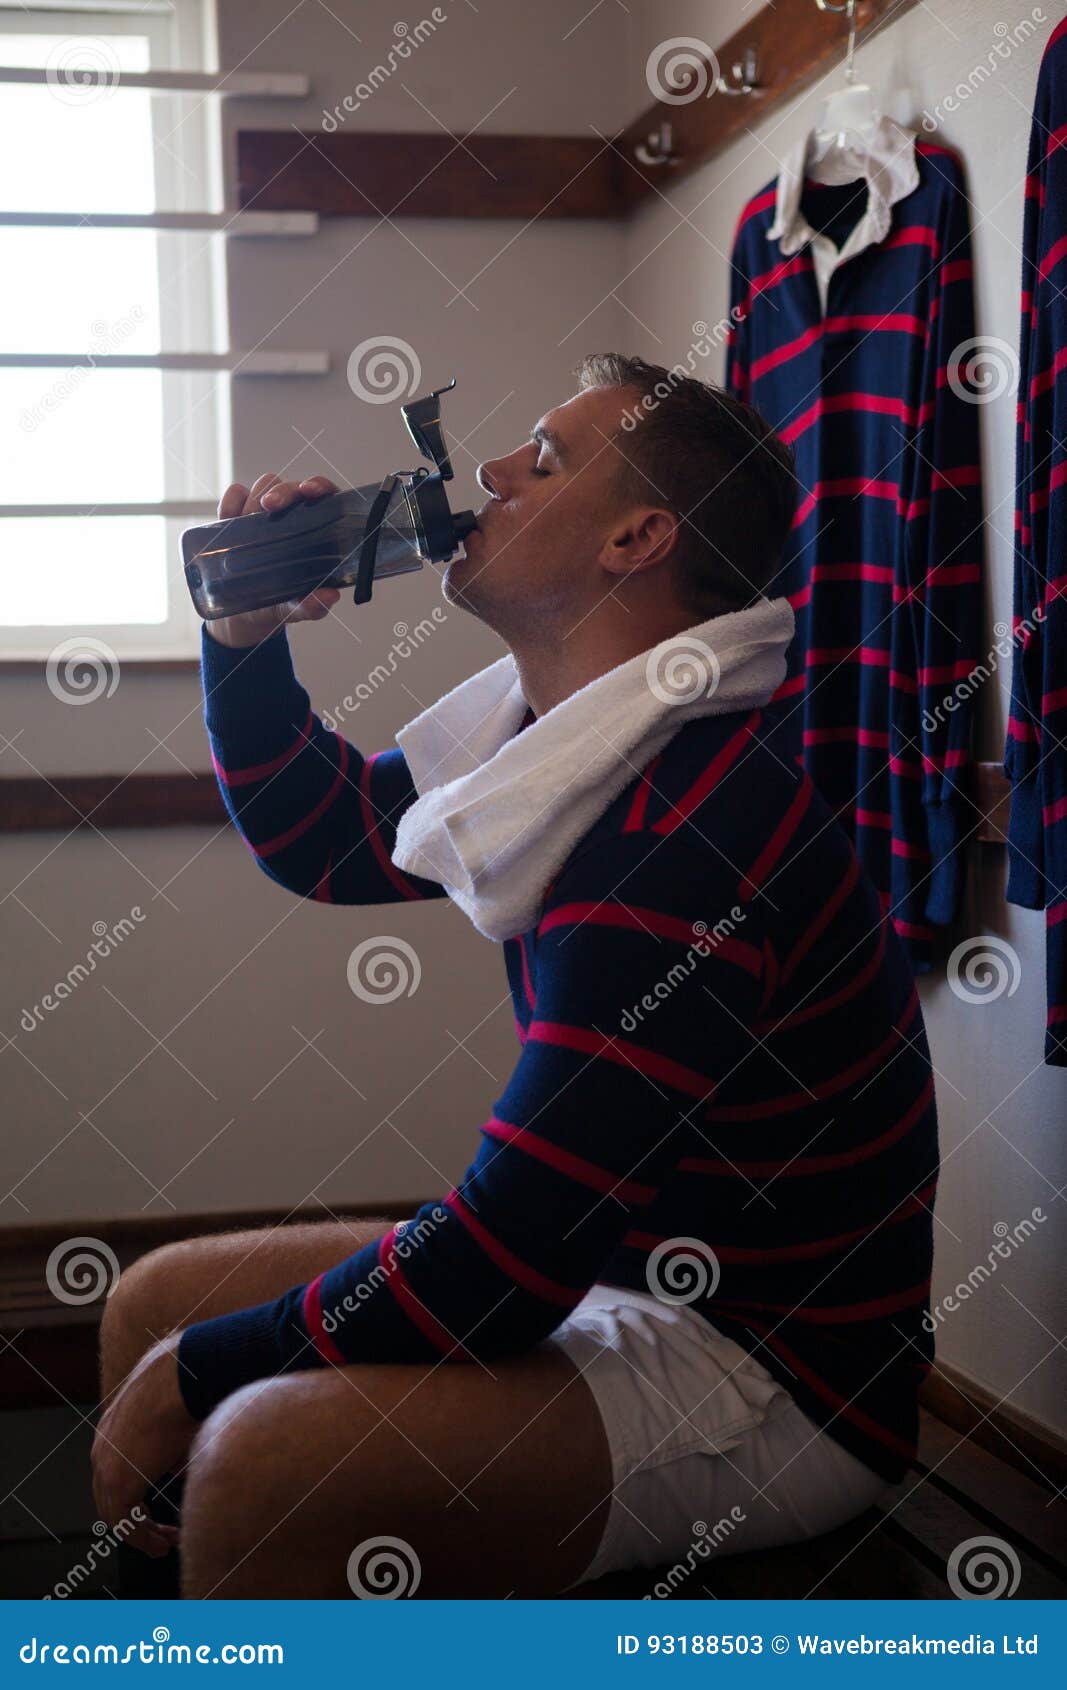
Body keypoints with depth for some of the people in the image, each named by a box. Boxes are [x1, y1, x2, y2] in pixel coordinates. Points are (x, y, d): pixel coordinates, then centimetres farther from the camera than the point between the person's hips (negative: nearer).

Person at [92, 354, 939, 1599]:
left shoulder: (685, 832, -27)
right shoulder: (569, 746, 5)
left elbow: (507, 1252, -26)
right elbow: (318, 837, 21)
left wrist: (204, 1368, -12)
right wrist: (245, 631, 4)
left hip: (775, 1382, -10)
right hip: (608, 1260, 10)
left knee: (263, 1461, -31)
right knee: (155, 1302, 10)